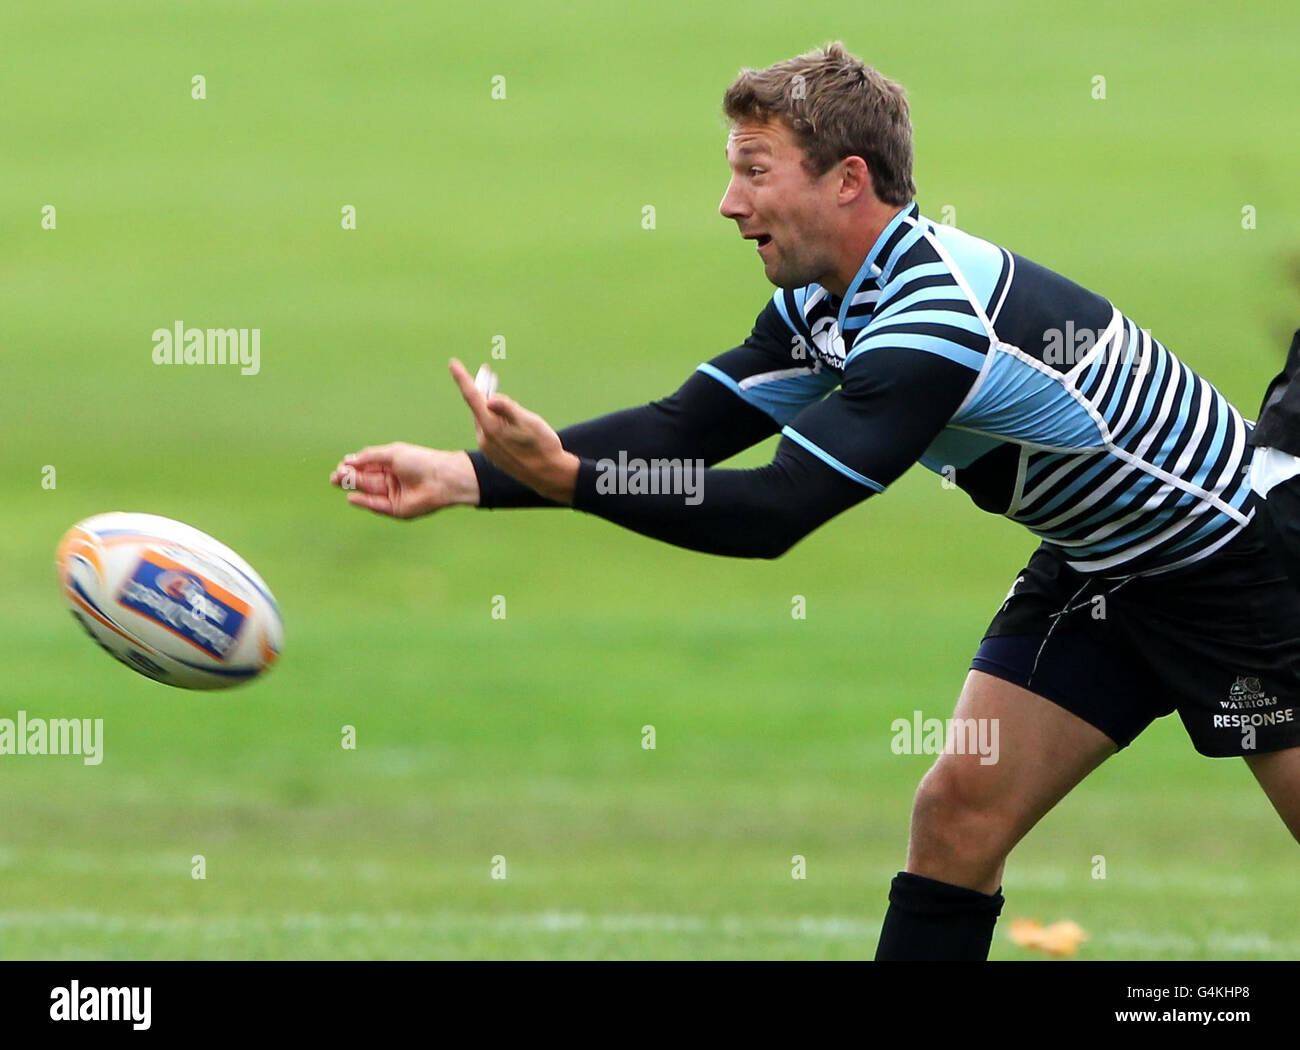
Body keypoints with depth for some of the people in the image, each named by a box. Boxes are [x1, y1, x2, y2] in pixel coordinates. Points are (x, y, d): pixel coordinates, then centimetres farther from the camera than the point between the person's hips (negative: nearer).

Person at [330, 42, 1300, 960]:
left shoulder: (941, 315, -33)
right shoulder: (821, 305, -3)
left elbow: (775, 513, -35)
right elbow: (680, 431, -6)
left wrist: (563, 476, -40)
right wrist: (466, 476, -15)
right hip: (1094, 566, 8)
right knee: (961, 810, -1)